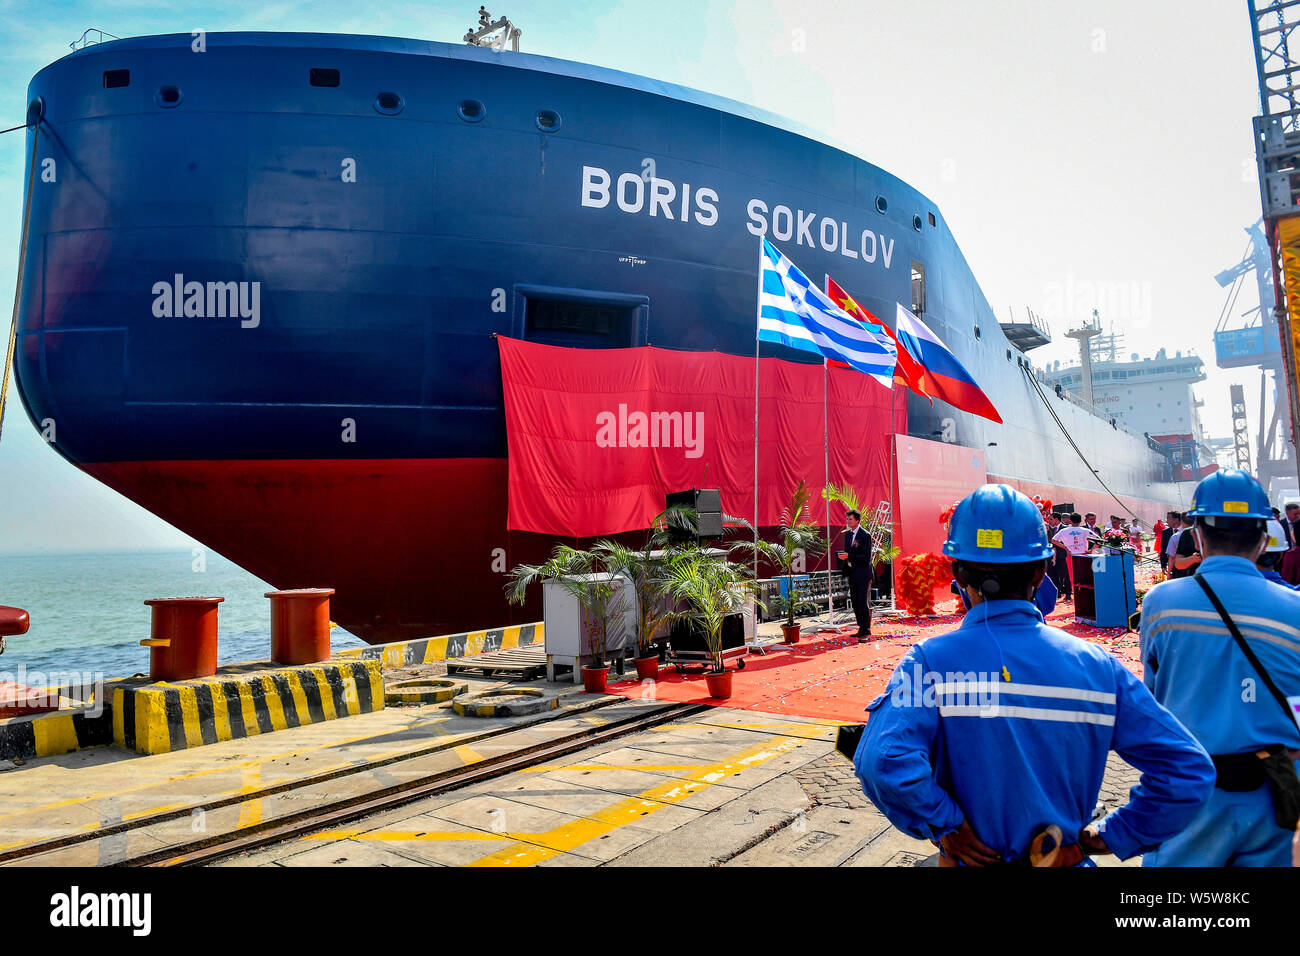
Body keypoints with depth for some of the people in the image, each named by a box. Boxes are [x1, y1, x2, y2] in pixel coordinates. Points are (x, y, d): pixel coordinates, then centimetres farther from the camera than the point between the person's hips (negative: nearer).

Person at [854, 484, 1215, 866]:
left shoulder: (931, 661, -19)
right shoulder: (1096, 666, -11)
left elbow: (883, 760, -34)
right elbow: (1189, 771, -12)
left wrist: (946, 828, -18)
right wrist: (1107, 836, -5)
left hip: (972, 857, -2)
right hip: (1065, 860, 2)